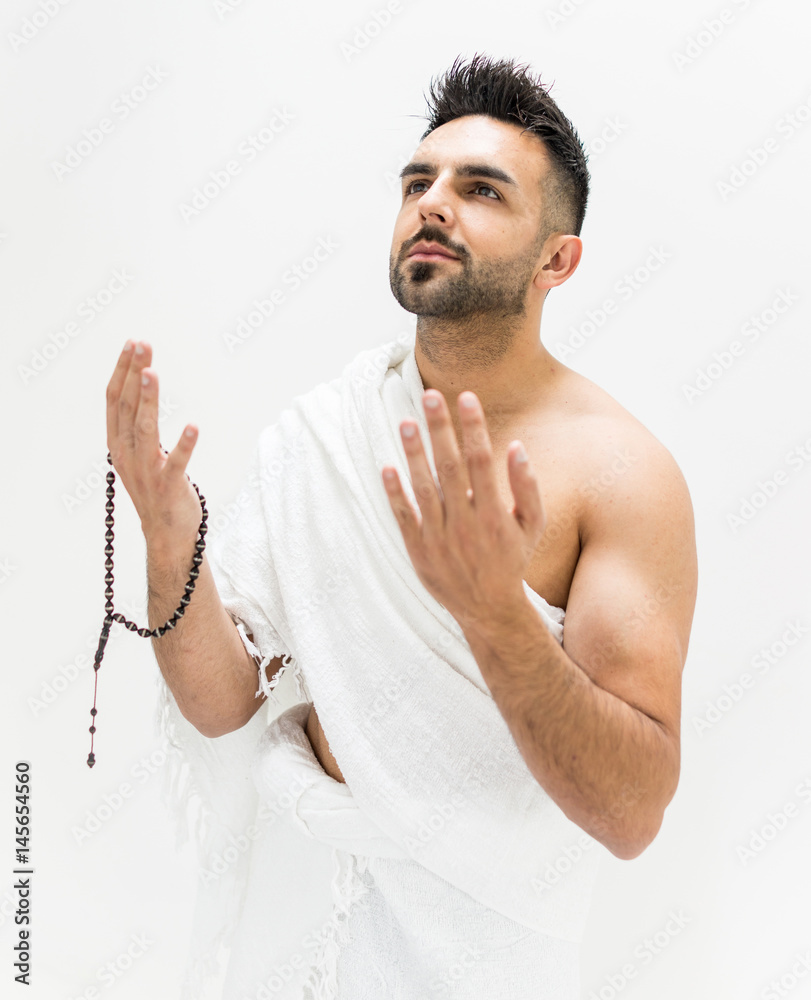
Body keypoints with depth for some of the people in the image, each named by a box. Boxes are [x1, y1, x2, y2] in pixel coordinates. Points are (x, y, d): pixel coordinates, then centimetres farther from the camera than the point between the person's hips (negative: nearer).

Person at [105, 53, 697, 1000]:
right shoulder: (319, 431, -7)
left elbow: (631, 814, -24)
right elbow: (222, 707, -9)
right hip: (299, 873, 4)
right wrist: (171, 550, -27)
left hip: (477, 924, -3)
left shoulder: (625, 470, -19)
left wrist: (495, 609, -39)